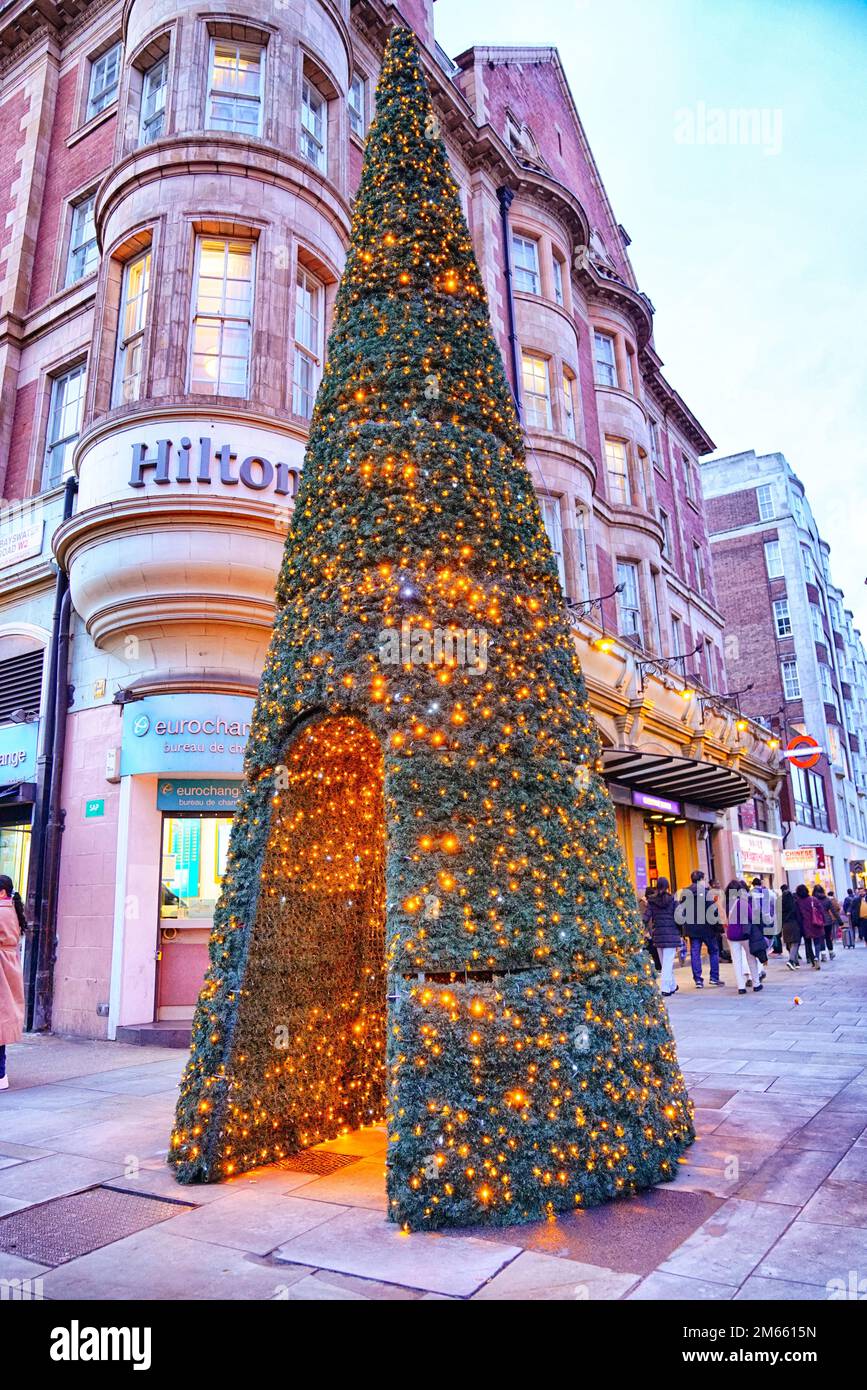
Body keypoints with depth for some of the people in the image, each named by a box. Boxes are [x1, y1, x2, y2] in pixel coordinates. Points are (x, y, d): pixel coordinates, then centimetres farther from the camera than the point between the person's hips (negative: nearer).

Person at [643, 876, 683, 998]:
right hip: (671, 935, -3)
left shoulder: (651, 901, 1)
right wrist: (681, 934, 4)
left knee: (664, 963, 16)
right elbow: (678, 918, -5)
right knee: (668, 962, -1)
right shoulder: (673, 899, -5)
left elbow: (646, 917, -5)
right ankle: (666, 989, -8)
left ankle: (672, 986, 27)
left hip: (658, 935, 3)